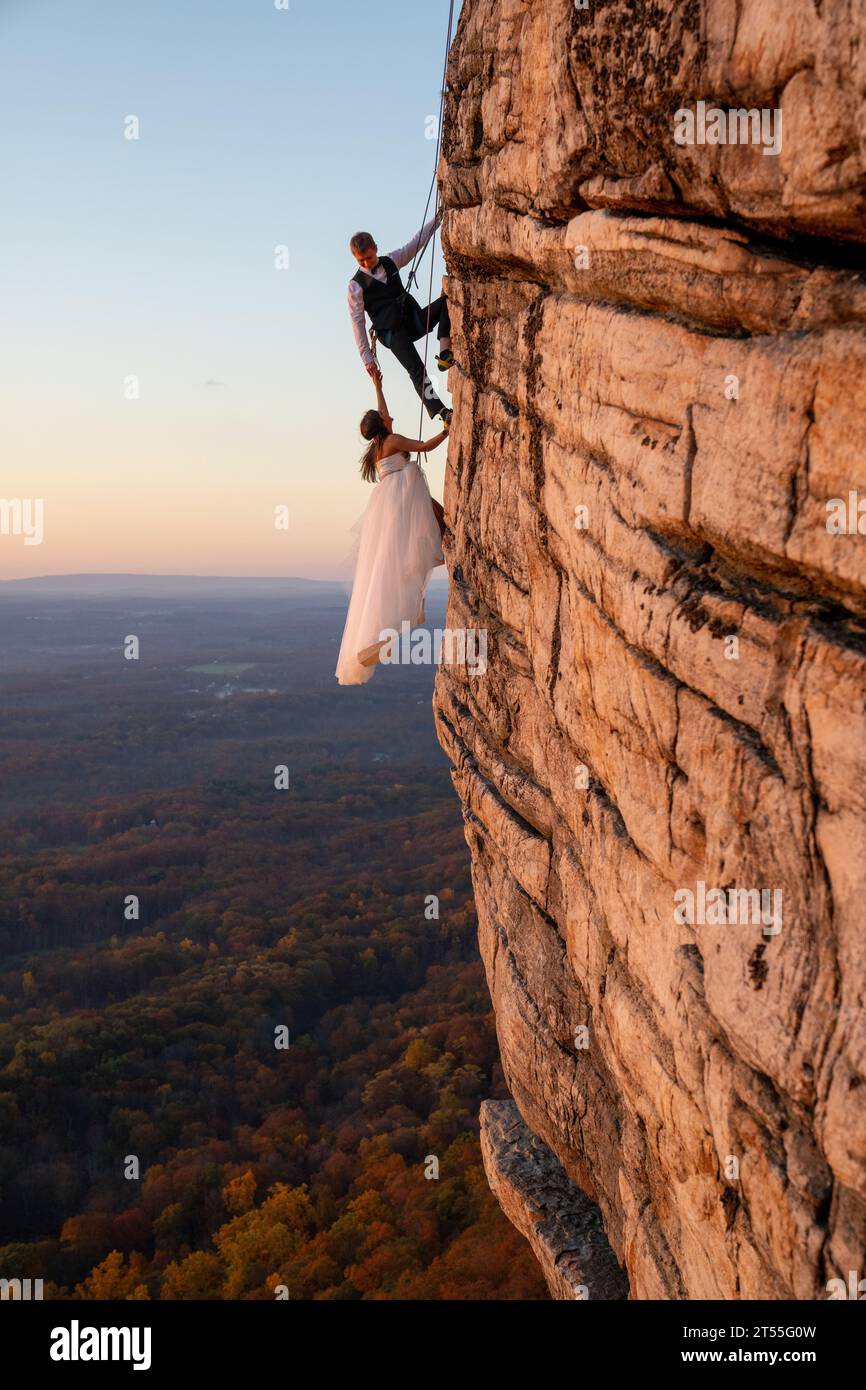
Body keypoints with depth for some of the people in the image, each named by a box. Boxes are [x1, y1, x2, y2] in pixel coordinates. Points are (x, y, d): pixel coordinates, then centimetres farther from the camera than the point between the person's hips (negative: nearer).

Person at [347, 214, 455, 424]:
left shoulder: (391, 261, 12)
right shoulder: (356, 285, -2)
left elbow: (417, 243, 16)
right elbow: (357, 322, -4)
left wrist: (437, 218, 6)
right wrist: (367, 358, -9)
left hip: (416, 319, 6)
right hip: (392, 333, -6)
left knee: (447, 299, -16)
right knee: (416, 370, -26)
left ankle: (444, 354, -24)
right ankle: (440, 412, -32)